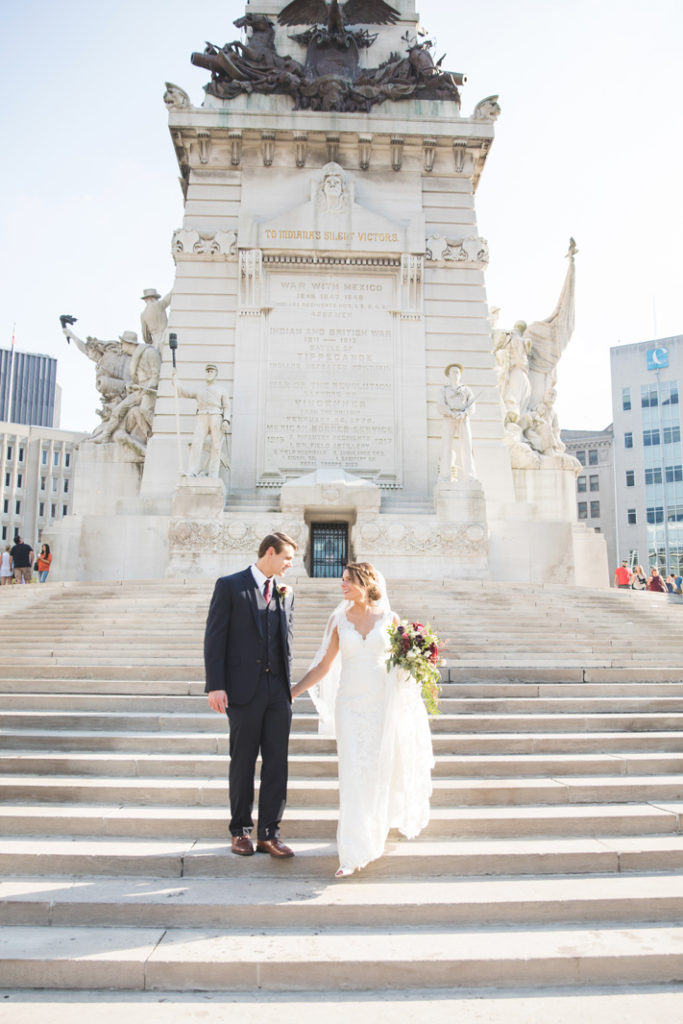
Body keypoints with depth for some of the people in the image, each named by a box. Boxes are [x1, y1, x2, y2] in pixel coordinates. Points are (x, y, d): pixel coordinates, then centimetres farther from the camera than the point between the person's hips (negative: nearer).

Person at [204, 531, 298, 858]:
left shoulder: (285, 594, 13)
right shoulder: (229, 585, -2)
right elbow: (215, 638, -7)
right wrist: (215, 686, -12)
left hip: (278, 690, 4)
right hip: (244, 688, -4)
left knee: (277, 763, 4)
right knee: (243, 763, 8)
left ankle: (269, 833, 14)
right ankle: (241, 831, 22)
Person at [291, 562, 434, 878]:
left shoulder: (389, 617, 1)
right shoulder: (339, 620, 2)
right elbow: (323, 666, 5)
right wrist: (290, 692, 1)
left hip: (383, 703, 0)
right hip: (350, 704, 0)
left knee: (381, 771, 11)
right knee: (353, 774, -3)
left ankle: (374, 832, 37)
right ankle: (354, 853, 6)